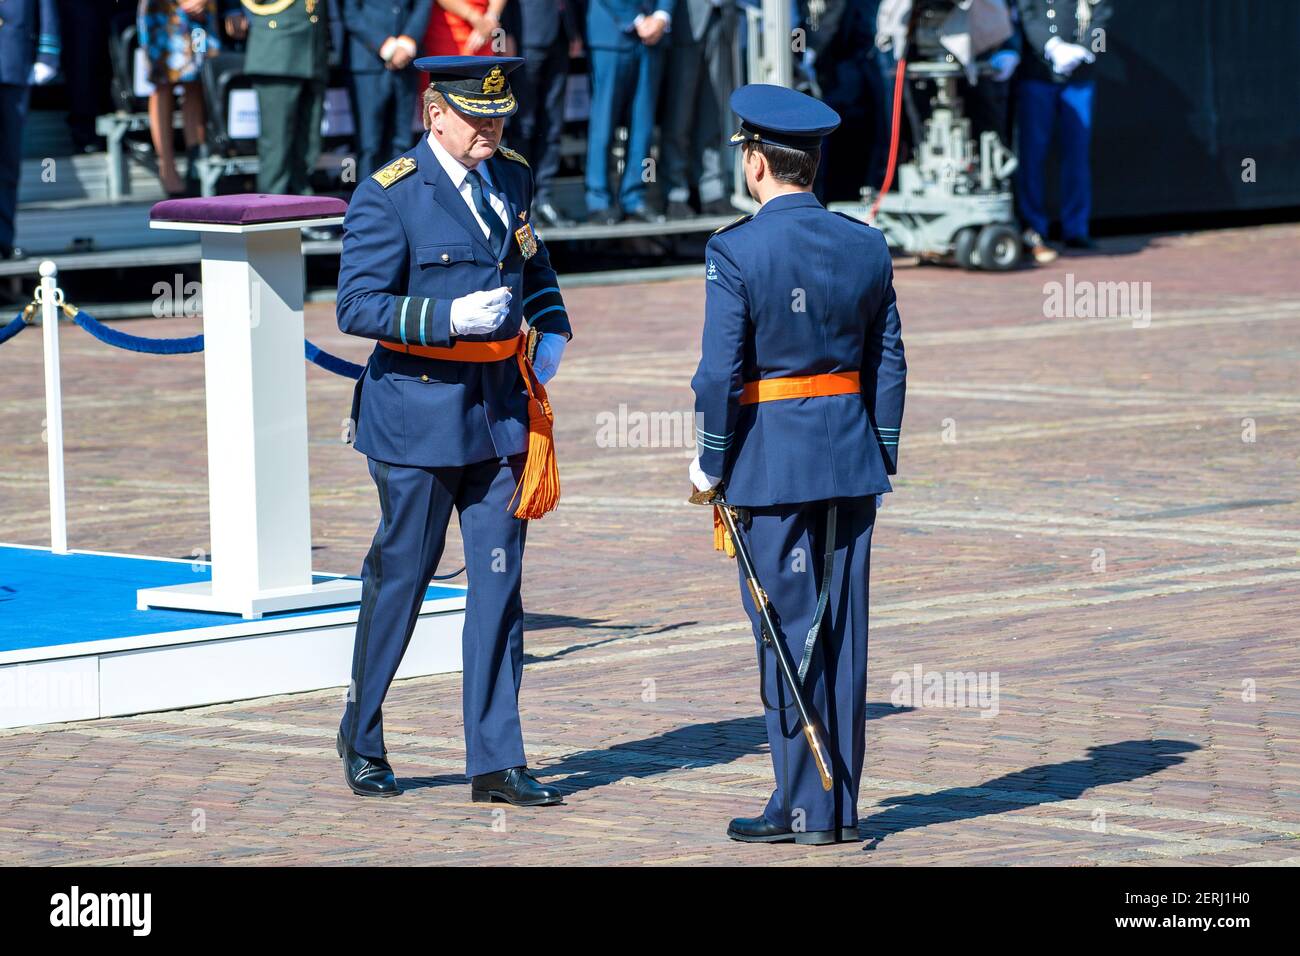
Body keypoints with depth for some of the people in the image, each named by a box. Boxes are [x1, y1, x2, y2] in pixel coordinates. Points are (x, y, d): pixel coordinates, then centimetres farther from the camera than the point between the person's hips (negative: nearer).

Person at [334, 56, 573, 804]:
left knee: (499, 582, 2)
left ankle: (496, 762, 5)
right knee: (400, 577, 6)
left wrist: (552, 330, 8)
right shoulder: (389, 197, -12)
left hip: (501, 406, 5)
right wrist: (450, 317, -25)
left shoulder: (513, 180, 8)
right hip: (419, 409, -5)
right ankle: (363, 737, 26)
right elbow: (358, 306, -15)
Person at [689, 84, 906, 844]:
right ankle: (842, 807, 14)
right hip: (852, 459, 5)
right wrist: (881, 461, 15)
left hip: (772, 462, -5)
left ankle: (804, 808, 4)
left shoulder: (737, 251, -13)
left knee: (789, 634, 1)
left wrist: (712, 464, -2)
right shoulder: (866, 246, 2)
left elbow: (721, 373, -14)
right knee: (843, 633, 9)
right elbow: (889, 366, 7)